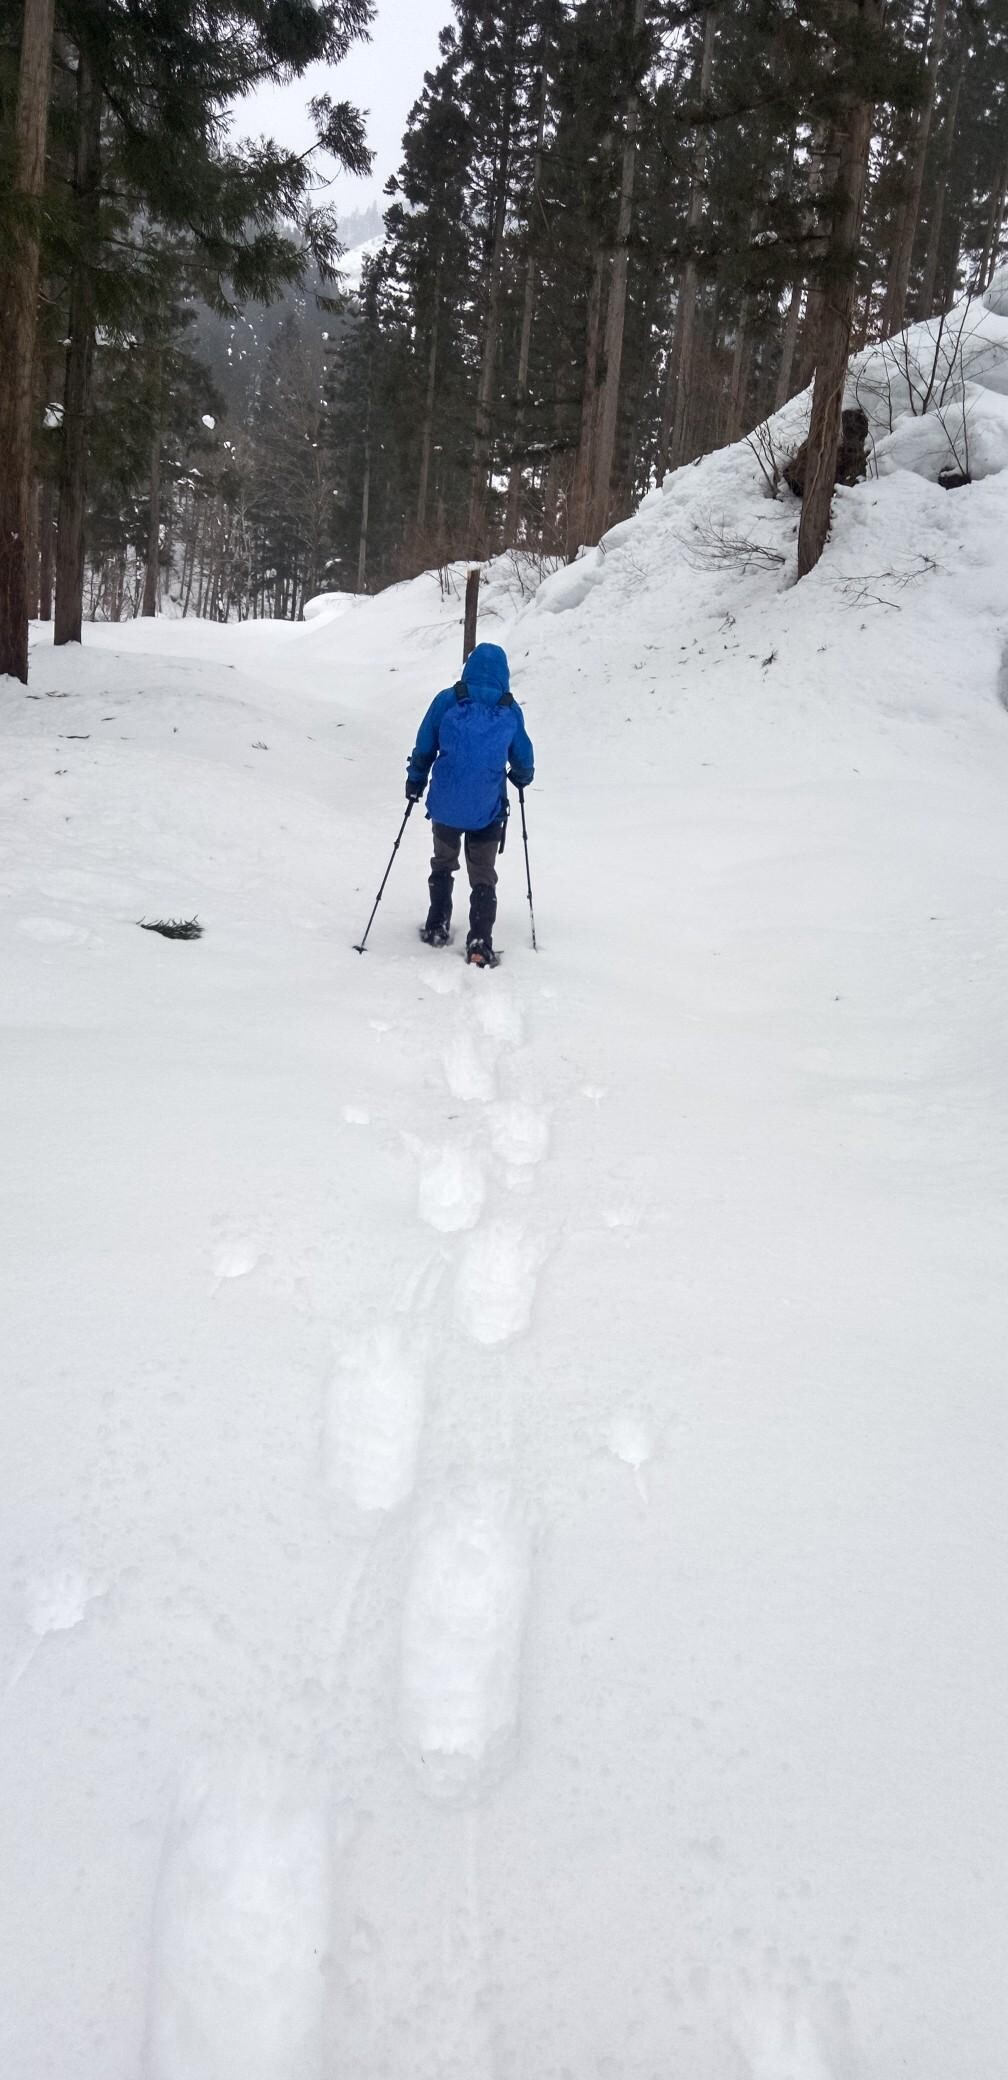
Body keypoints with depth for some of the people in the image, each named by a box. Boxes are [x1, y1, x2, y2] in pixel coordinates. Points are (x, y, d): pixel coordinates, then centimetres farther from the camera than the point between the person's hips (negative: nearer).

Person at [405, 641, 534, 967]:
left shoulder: (448, 700, -5)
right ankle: (480, 944, -2)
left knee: (443, 864, 23)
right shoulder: (510, 710, -1)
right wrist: (522, 778, 30)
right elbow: (522, 758, 9)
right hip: (488, 809, 0)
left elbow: (423, 747, 0)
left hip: (446, 805, 0)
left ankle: (436, 928, 26)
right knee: (483, 877, 9)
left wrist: (415, 782, 14)